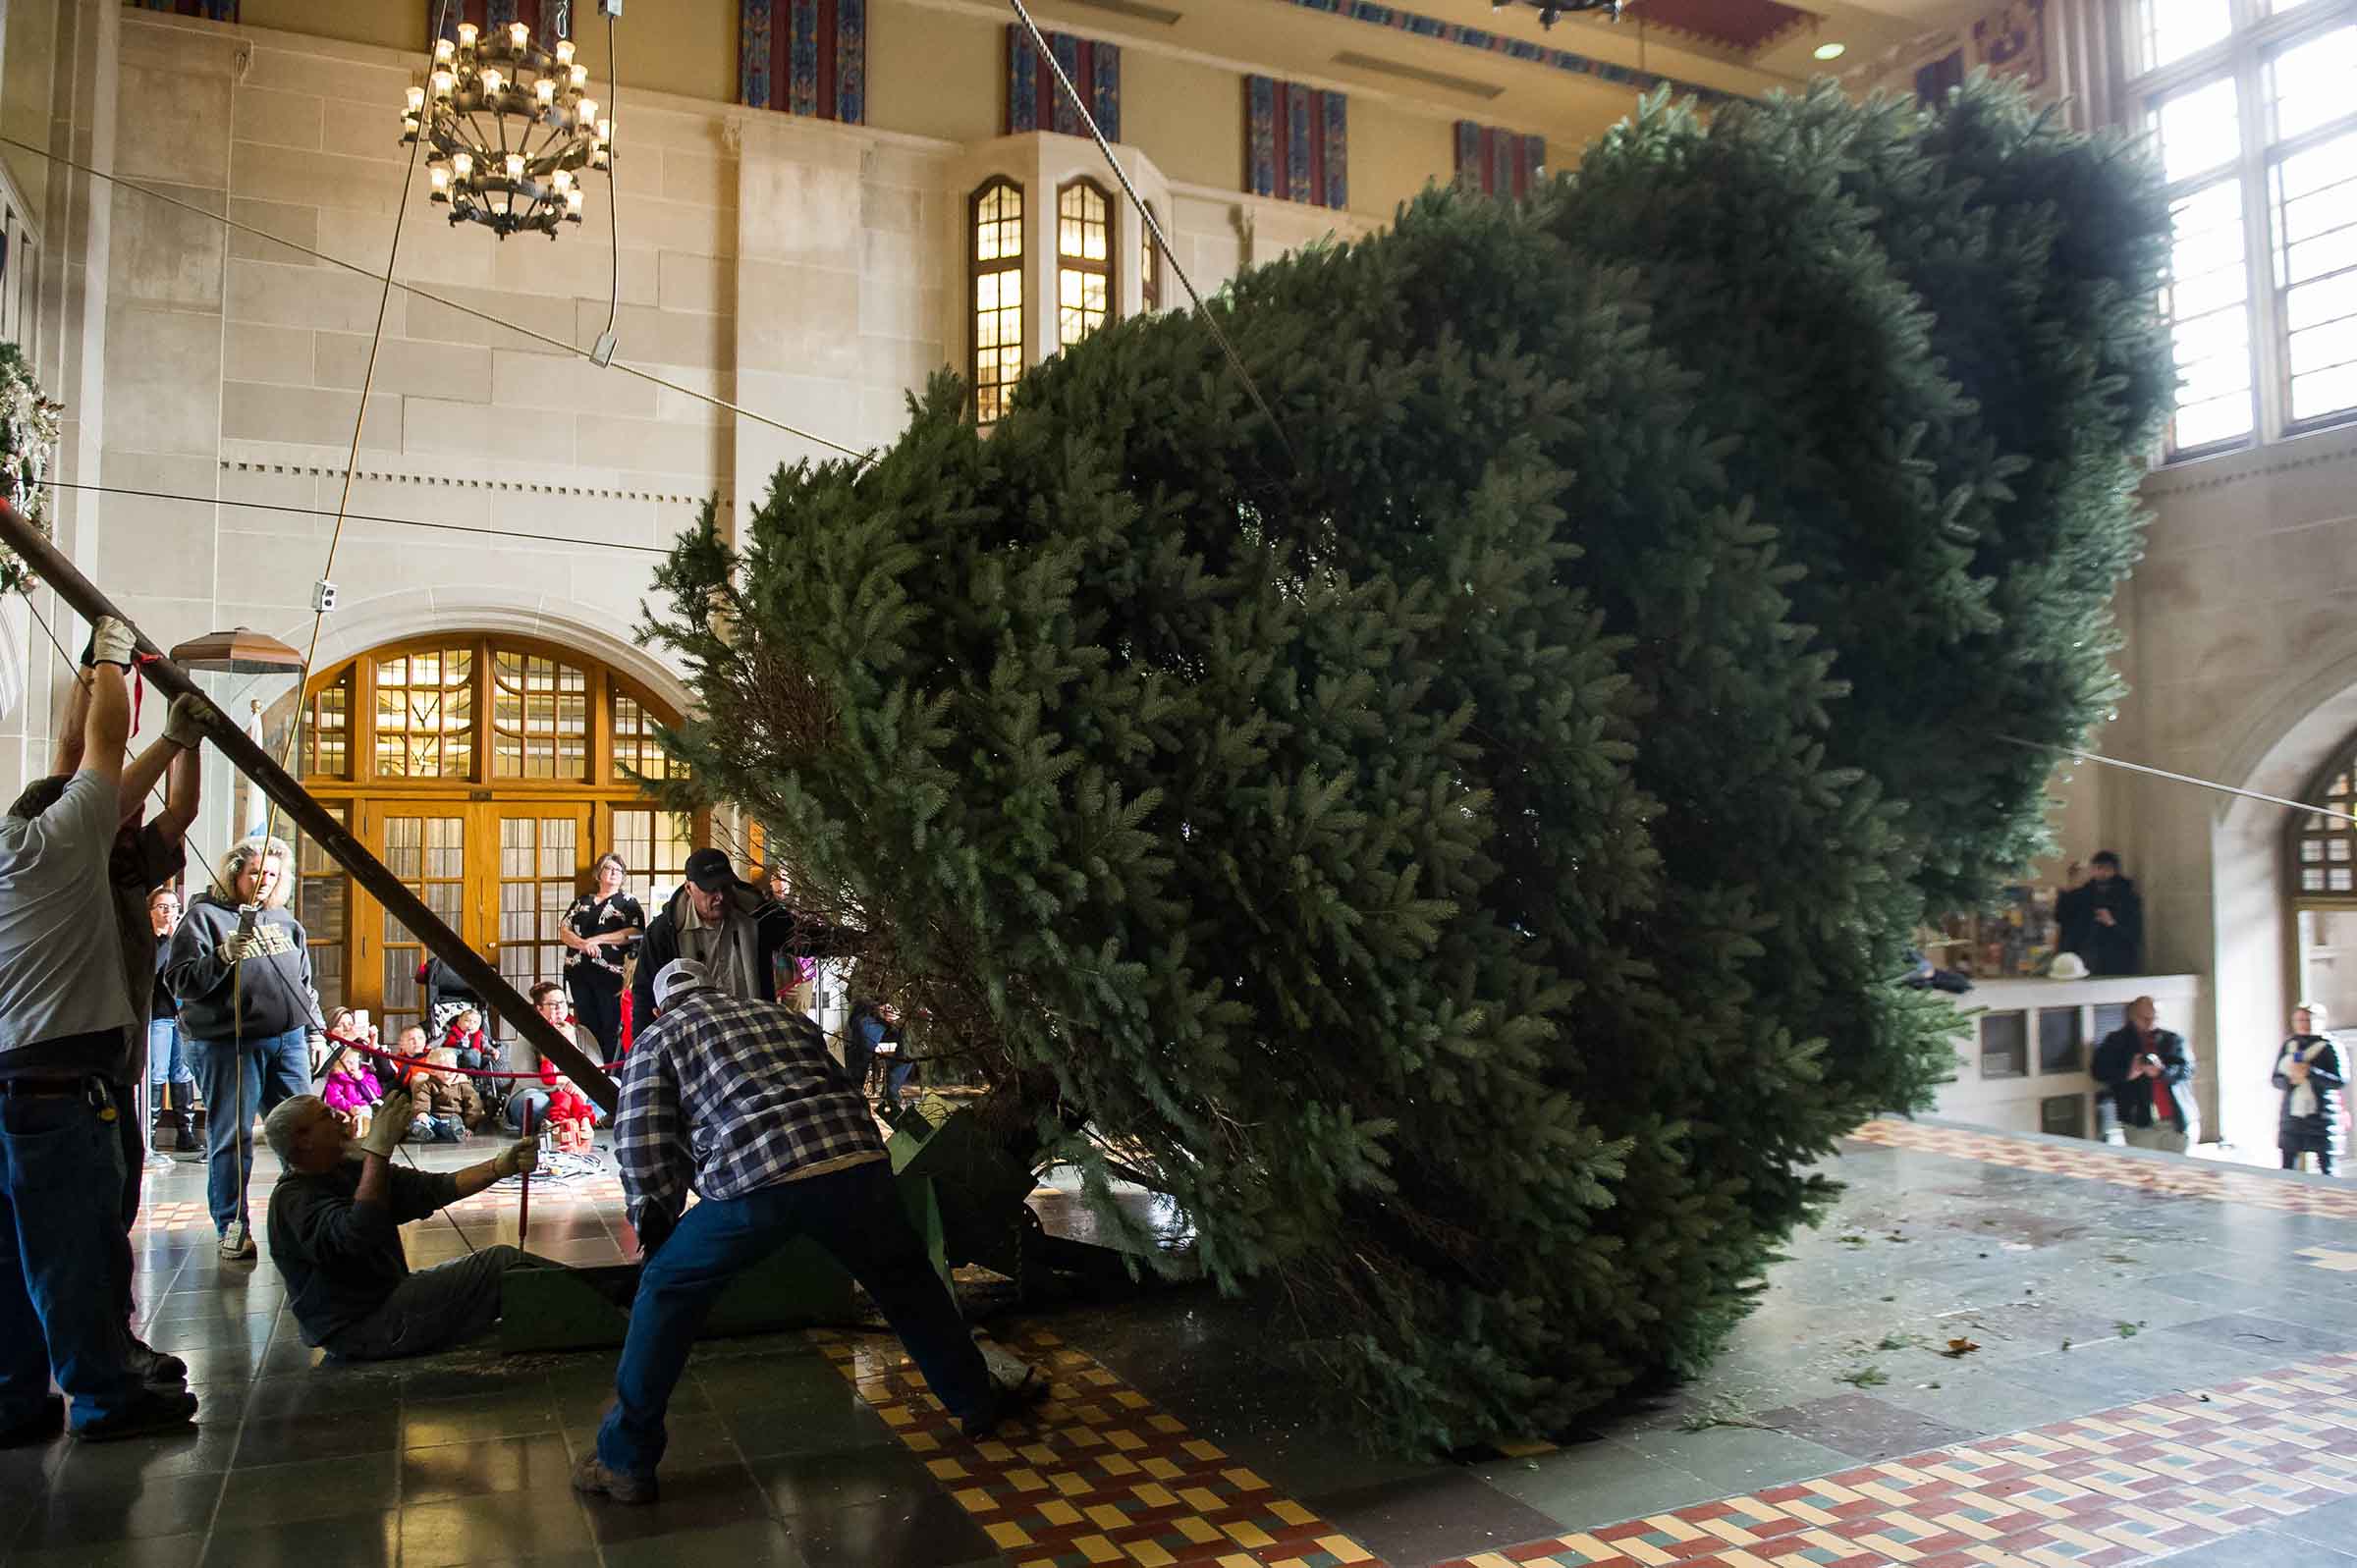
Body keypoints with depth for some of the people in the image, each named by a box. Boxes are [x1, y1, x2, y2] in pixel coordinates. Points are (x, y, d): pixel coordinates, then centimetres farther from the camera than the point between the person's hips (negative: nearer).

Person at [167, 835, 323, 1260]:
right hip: (229, 1045, -5)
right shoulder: (204, 916, -2)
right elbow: (180, 981, -10)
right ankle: (232, 1227, 6)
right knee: (232, 1140, -2)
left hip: (288, 1040, 5)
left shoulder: (283, 920, 16)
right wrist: (223, 956, -24)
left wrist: (315, 1030, 17)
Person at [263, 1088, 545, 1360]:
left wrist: (500, 1166, -10)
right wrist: (379, 1149, -34)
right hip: (359, 1328, -9)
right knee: (497, 1263, -15)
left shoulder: (353, 1171, 10)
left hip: (389, 1298, 9)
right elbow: (358, 1234, -35)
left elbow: (432, 1188, 4)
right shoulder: (292, 1198, -17)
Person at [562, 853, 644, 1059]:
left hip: (610, 973, -4)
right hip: (579, 972, 4)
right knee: (587, 1028, 7)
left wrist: (597, 939, -12)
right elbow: (563, 931, 8)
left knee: (611, 1030, -5)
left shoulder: (627, 902, 6)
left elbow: (636, 932, -10)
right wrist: (583, 944, -13)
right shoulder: (582, 901, 18)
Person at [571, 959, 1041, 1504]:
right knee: (908, 1287, 26)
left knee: (666, 1293, 19)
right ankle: (976, 1401, 39)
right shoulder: (783, 1015, 31)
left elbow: (641, 1145, 10)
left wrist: (658, 1225, 22)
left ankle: (625, 1461, 22)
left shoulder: (658, 1039, 21)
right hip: (857, 1157, 4)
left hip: (754, 1177, -3)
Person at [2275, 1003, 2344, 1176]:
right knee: (2287, 1170, 5)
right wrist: (2290, 1079, -8)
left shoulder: (2329, 1047, -4)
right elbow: (2276, 1080, 12)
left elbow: (2340, 1081, -12)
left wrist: (2310, 1072, -20)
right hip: (2292, 1117, 5)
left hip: (2321, 1118, -5)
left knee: (2327, 1170, -3)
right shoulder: (2288, 1046, 11)